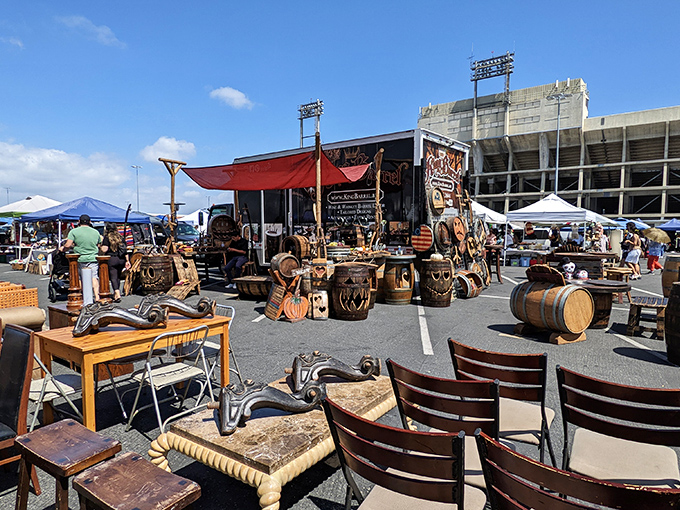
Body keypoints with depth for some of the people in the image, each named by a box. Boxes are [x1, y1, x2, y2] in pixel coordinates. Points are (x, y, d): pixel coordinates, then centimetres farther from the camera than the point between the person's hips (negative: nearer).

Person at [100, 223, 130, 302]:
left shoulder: (107, 238, -3)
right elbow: (125, 249, 10)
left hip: (111, 259, -5)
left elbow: (104, 250, -12)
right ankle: (116, 294, 24)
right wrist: (127, 261, 12)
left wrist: (101, 245, 8)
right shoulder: (121, 237, 11)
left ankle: (117, 295, -16)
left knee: (113, 277, -4)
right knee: (118, 277, 16)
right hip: (121, 260, 5)